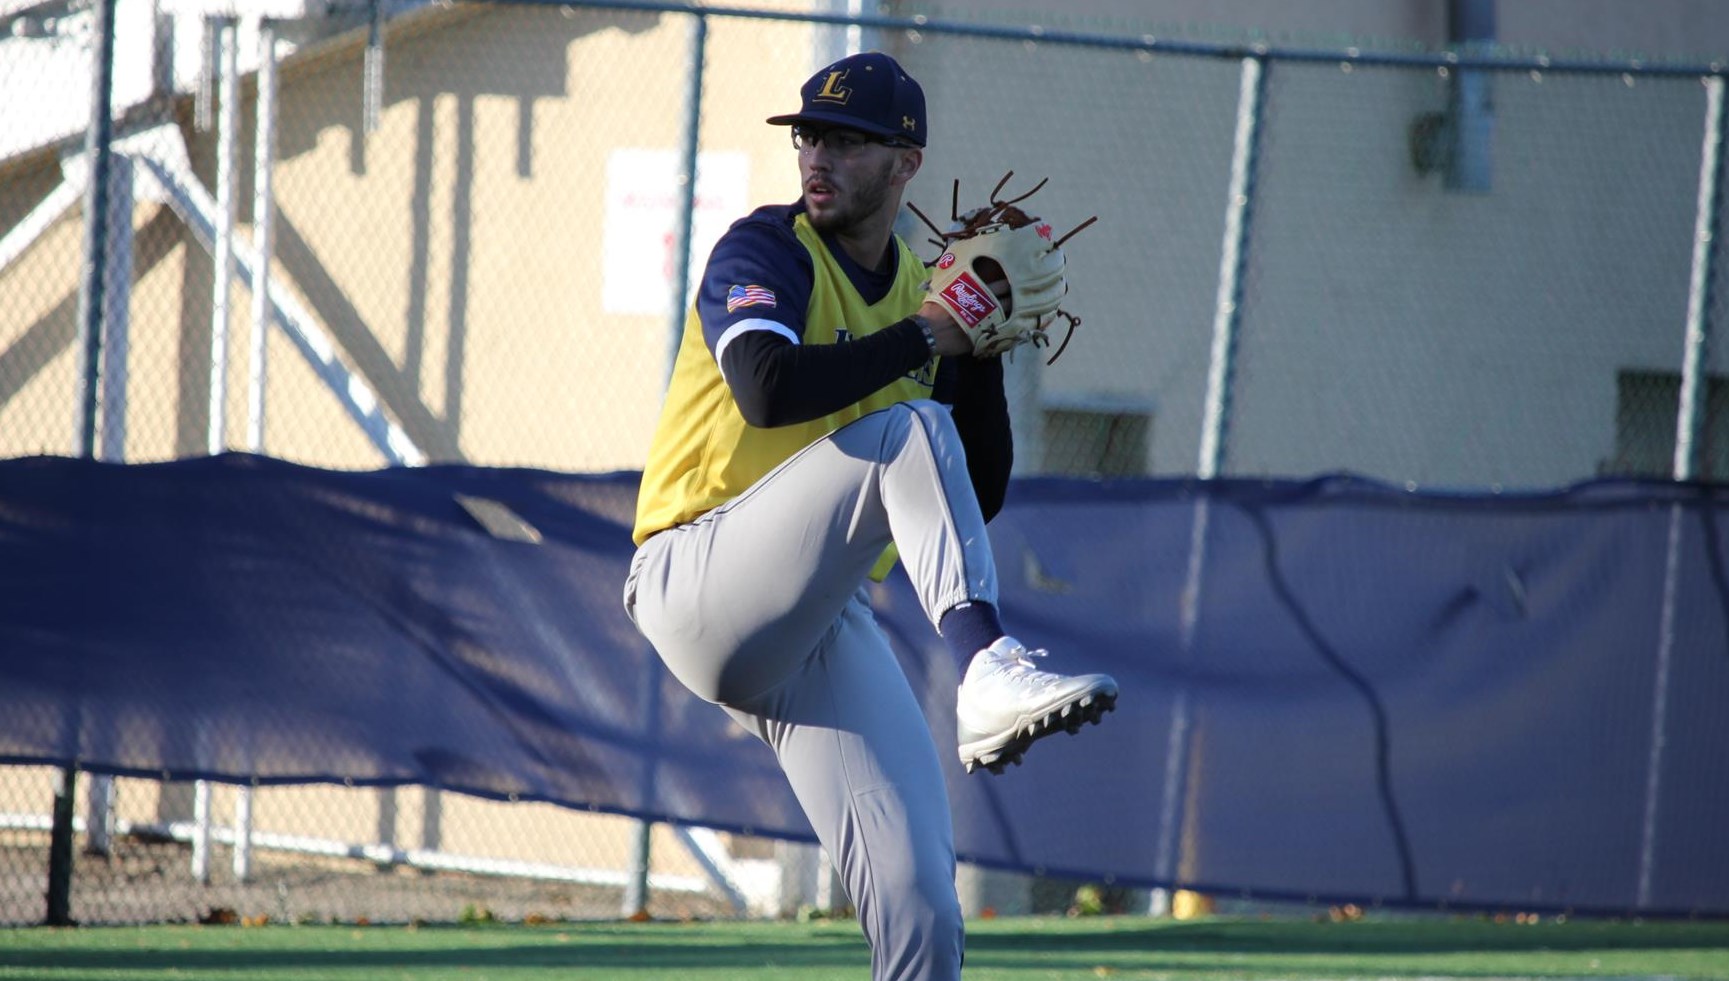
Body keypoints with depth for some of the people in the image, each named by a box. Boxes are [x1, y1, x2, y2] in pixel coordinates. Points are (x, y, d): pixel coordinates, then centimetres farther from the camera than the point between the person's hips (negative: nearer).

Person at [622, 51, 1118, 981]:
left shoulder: (922, 294, 14)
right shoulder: (764, 252, -4)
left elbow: (979, 495, 10)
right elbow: (769, 389, -26)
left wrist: (983, 351, -2)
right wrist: (923, 338, -16)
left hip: (817, 628, 6)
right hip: (697, 583, -6)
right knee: (907, 432, -28)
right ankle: (988, 674, -44)